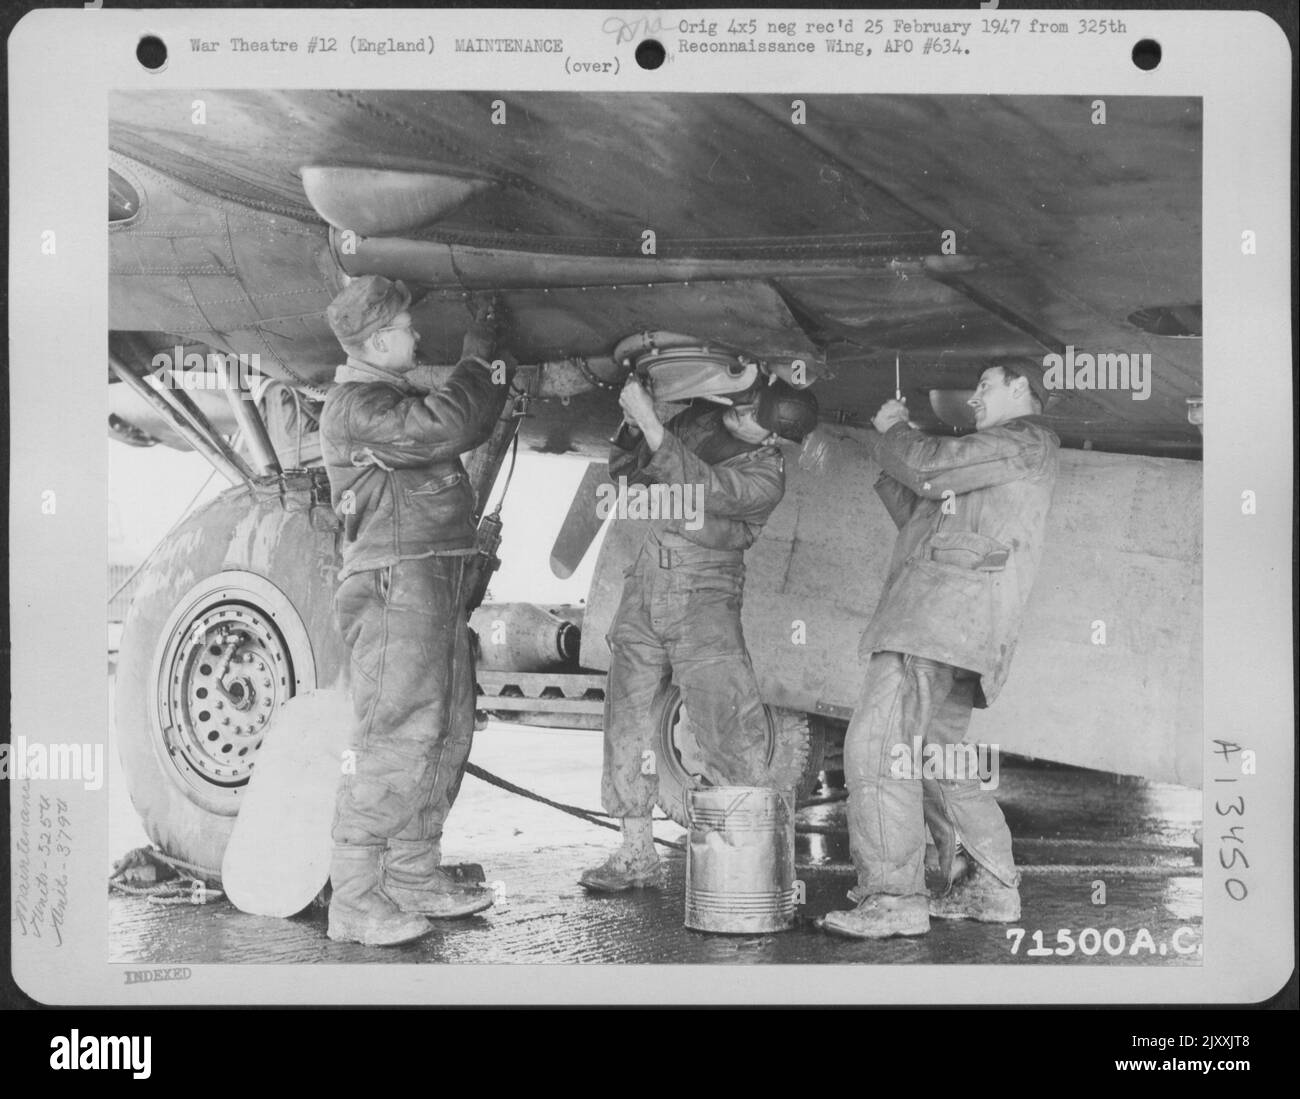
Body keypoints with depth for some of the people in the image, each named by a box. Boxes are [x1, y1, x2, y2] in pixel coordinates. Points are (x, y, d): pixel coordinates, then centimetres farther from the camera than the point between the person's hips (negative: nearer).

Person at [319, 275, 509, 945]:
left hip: (439, 582, 10)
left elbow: (466, 432, 33)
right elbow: (441, 429, -22)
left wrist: (493, 384, 18)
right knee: (396, 740, -12)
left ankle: (413, 875, 22)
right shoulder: (355, 405, -10)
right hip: (393, 584, -10)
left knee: (447, 733, 13)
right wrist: (477, 354, -11)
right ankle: (354, 900, -6)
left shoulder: (397, 399, 21)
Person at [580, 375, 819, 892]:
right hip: (646, 582, 5)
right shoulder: (701, 418, 6)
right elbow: (629, 474, 16)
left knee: (730, 728, -12)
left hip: (703, 598, -5)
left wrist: (649, 421, -27)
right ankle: (636, 852, 12)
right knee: (628, 717, 4)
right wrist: (633, 425, -4)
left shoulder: (765, 478, -10)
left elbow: (700, 488, -27)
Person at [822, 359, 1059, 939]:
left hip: (952, 597, -11)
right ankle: (992, 887, 20)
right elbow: (920, 516, 29)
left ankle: (893, 897, -21)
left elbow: (931, 470, -9)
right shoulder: (997, 458, 33)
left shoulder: (1027, 439, 3)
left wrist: (890, 432, 9)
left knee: (878, 741, -19)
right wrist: (898, 449, 23)